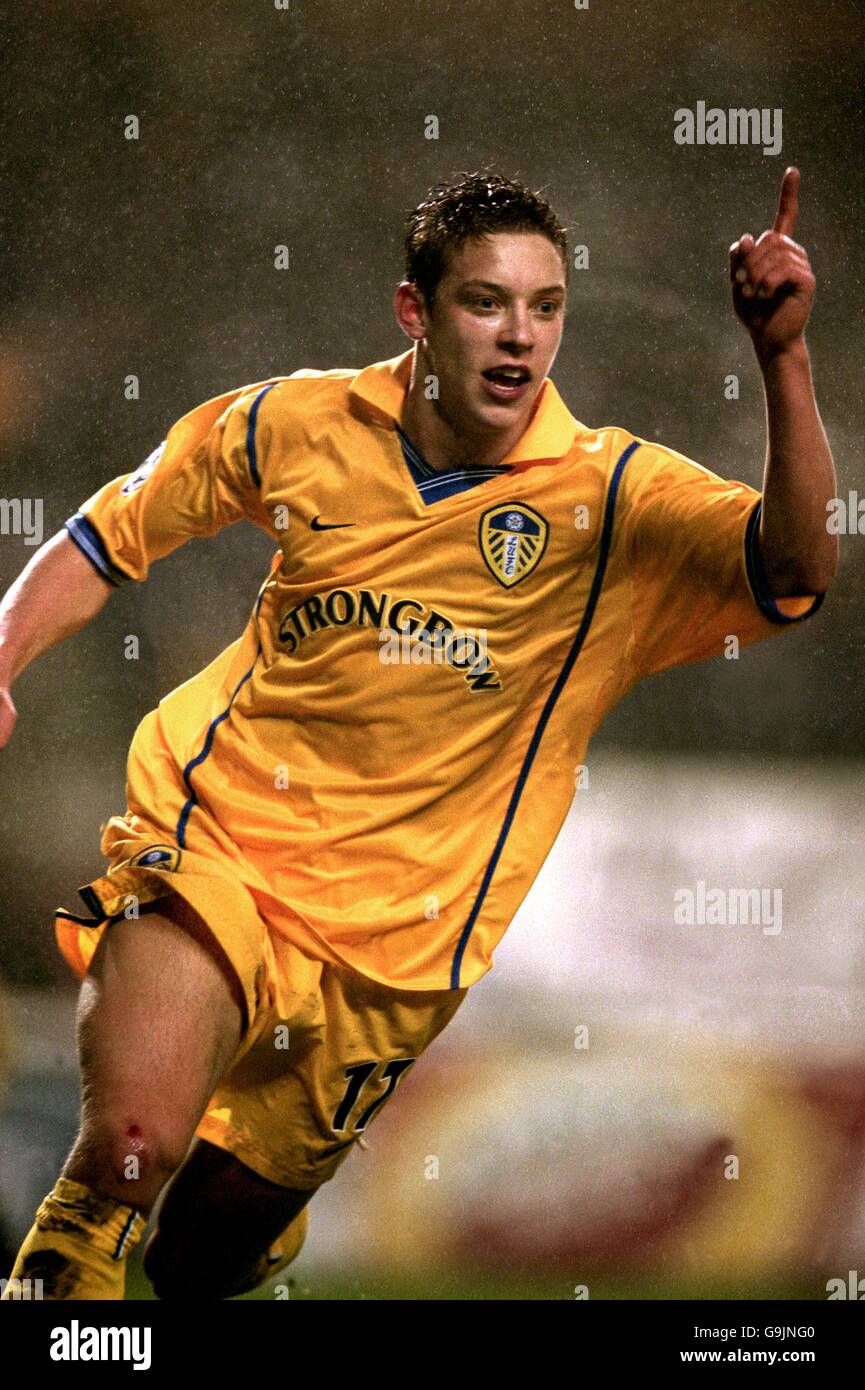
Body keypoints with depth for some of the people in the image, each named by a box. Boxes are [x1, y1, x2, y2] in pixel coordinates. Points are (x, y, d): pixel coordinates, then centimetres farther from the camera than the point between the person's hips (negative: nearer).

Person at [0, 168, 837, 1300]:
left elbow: (797, 568, -24)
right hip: (211, 849, -1)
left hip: (389, 936, 1)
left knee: (206, 1264, 10)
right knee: (131, 1147, -27)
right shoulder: (299, 425, -2)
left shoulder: (619, 496, -7)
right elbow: (115, 533, 13)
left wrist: (783, 358, -36)